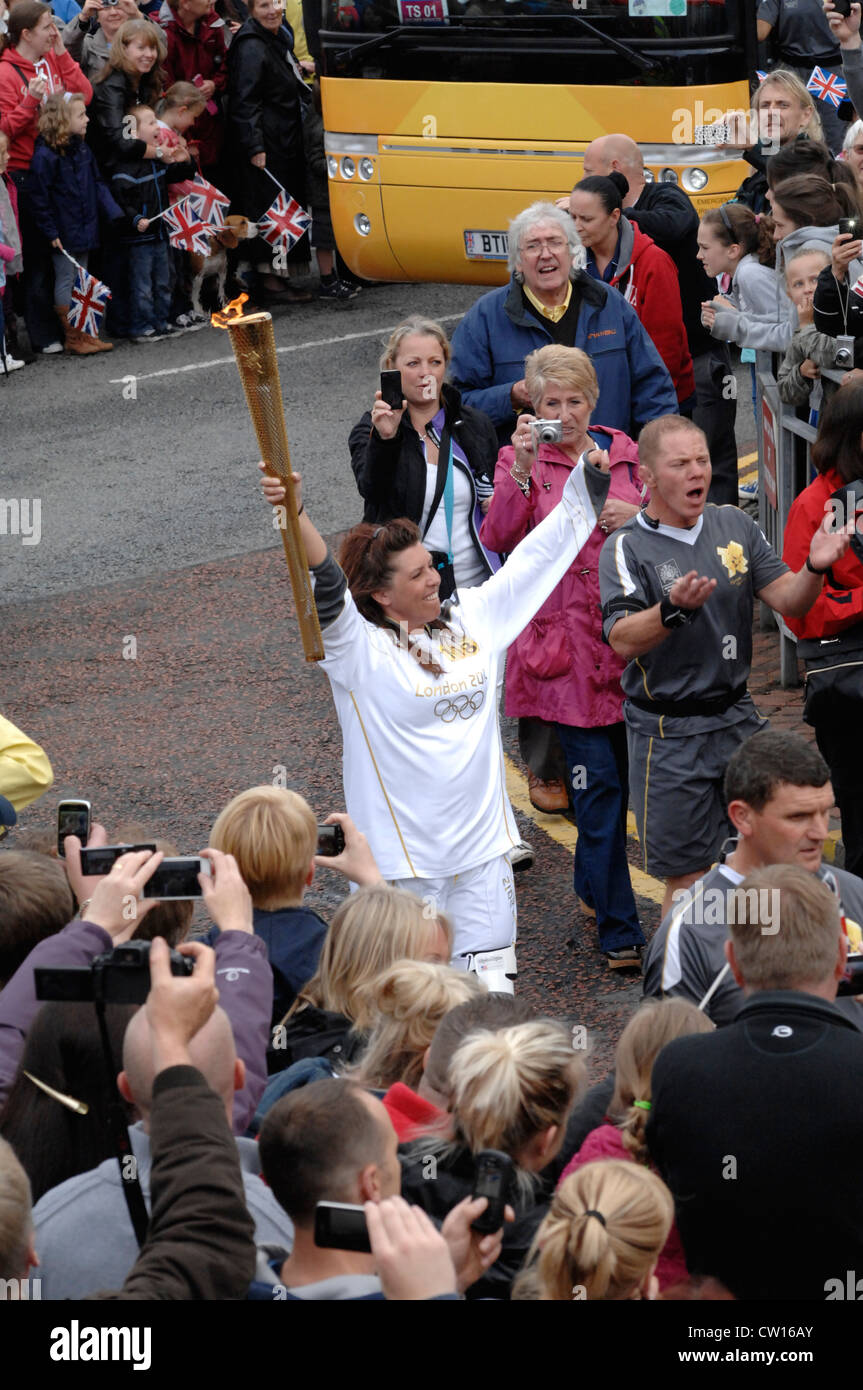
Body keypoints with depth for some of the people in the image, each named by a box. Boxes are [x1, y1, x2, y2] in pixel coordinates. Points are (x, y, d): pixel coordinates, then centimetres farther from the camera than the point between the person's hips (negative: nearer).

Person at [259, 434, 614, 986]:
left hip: (482, 840, 5)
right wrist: (294, 513, -44)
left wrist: (590, 477, 15)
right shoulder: (358, 648, -10)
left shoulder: (471, 621, 7)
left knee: (491, 983, 7)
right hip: (402, 851, -5)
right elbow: (325, 587, -27)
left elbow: (538, 556, 14)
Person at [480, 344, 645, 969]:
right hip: (563, 641, -4)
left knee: (620, 773, 13)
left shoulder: (623, 453, 11)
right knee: (598, 781, -7)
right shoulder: (520, 461, -1)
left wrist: (634, 515, -5)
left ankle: (591, 884, 37)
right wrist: (522, 471, -31)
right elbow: (500, 537, -17)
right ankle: (619, 929, -3)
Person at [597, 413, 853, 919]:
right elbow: (622, 642, -20)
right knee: (688, 878, 0)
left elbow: (787, 601, 3)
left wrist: (814, 569, -18)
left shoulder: (736, 526, 6)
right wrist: (673, 608, -38)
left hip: (737, 718, 5)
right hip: (669, 733, -5)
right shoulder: (626, 548, -9)